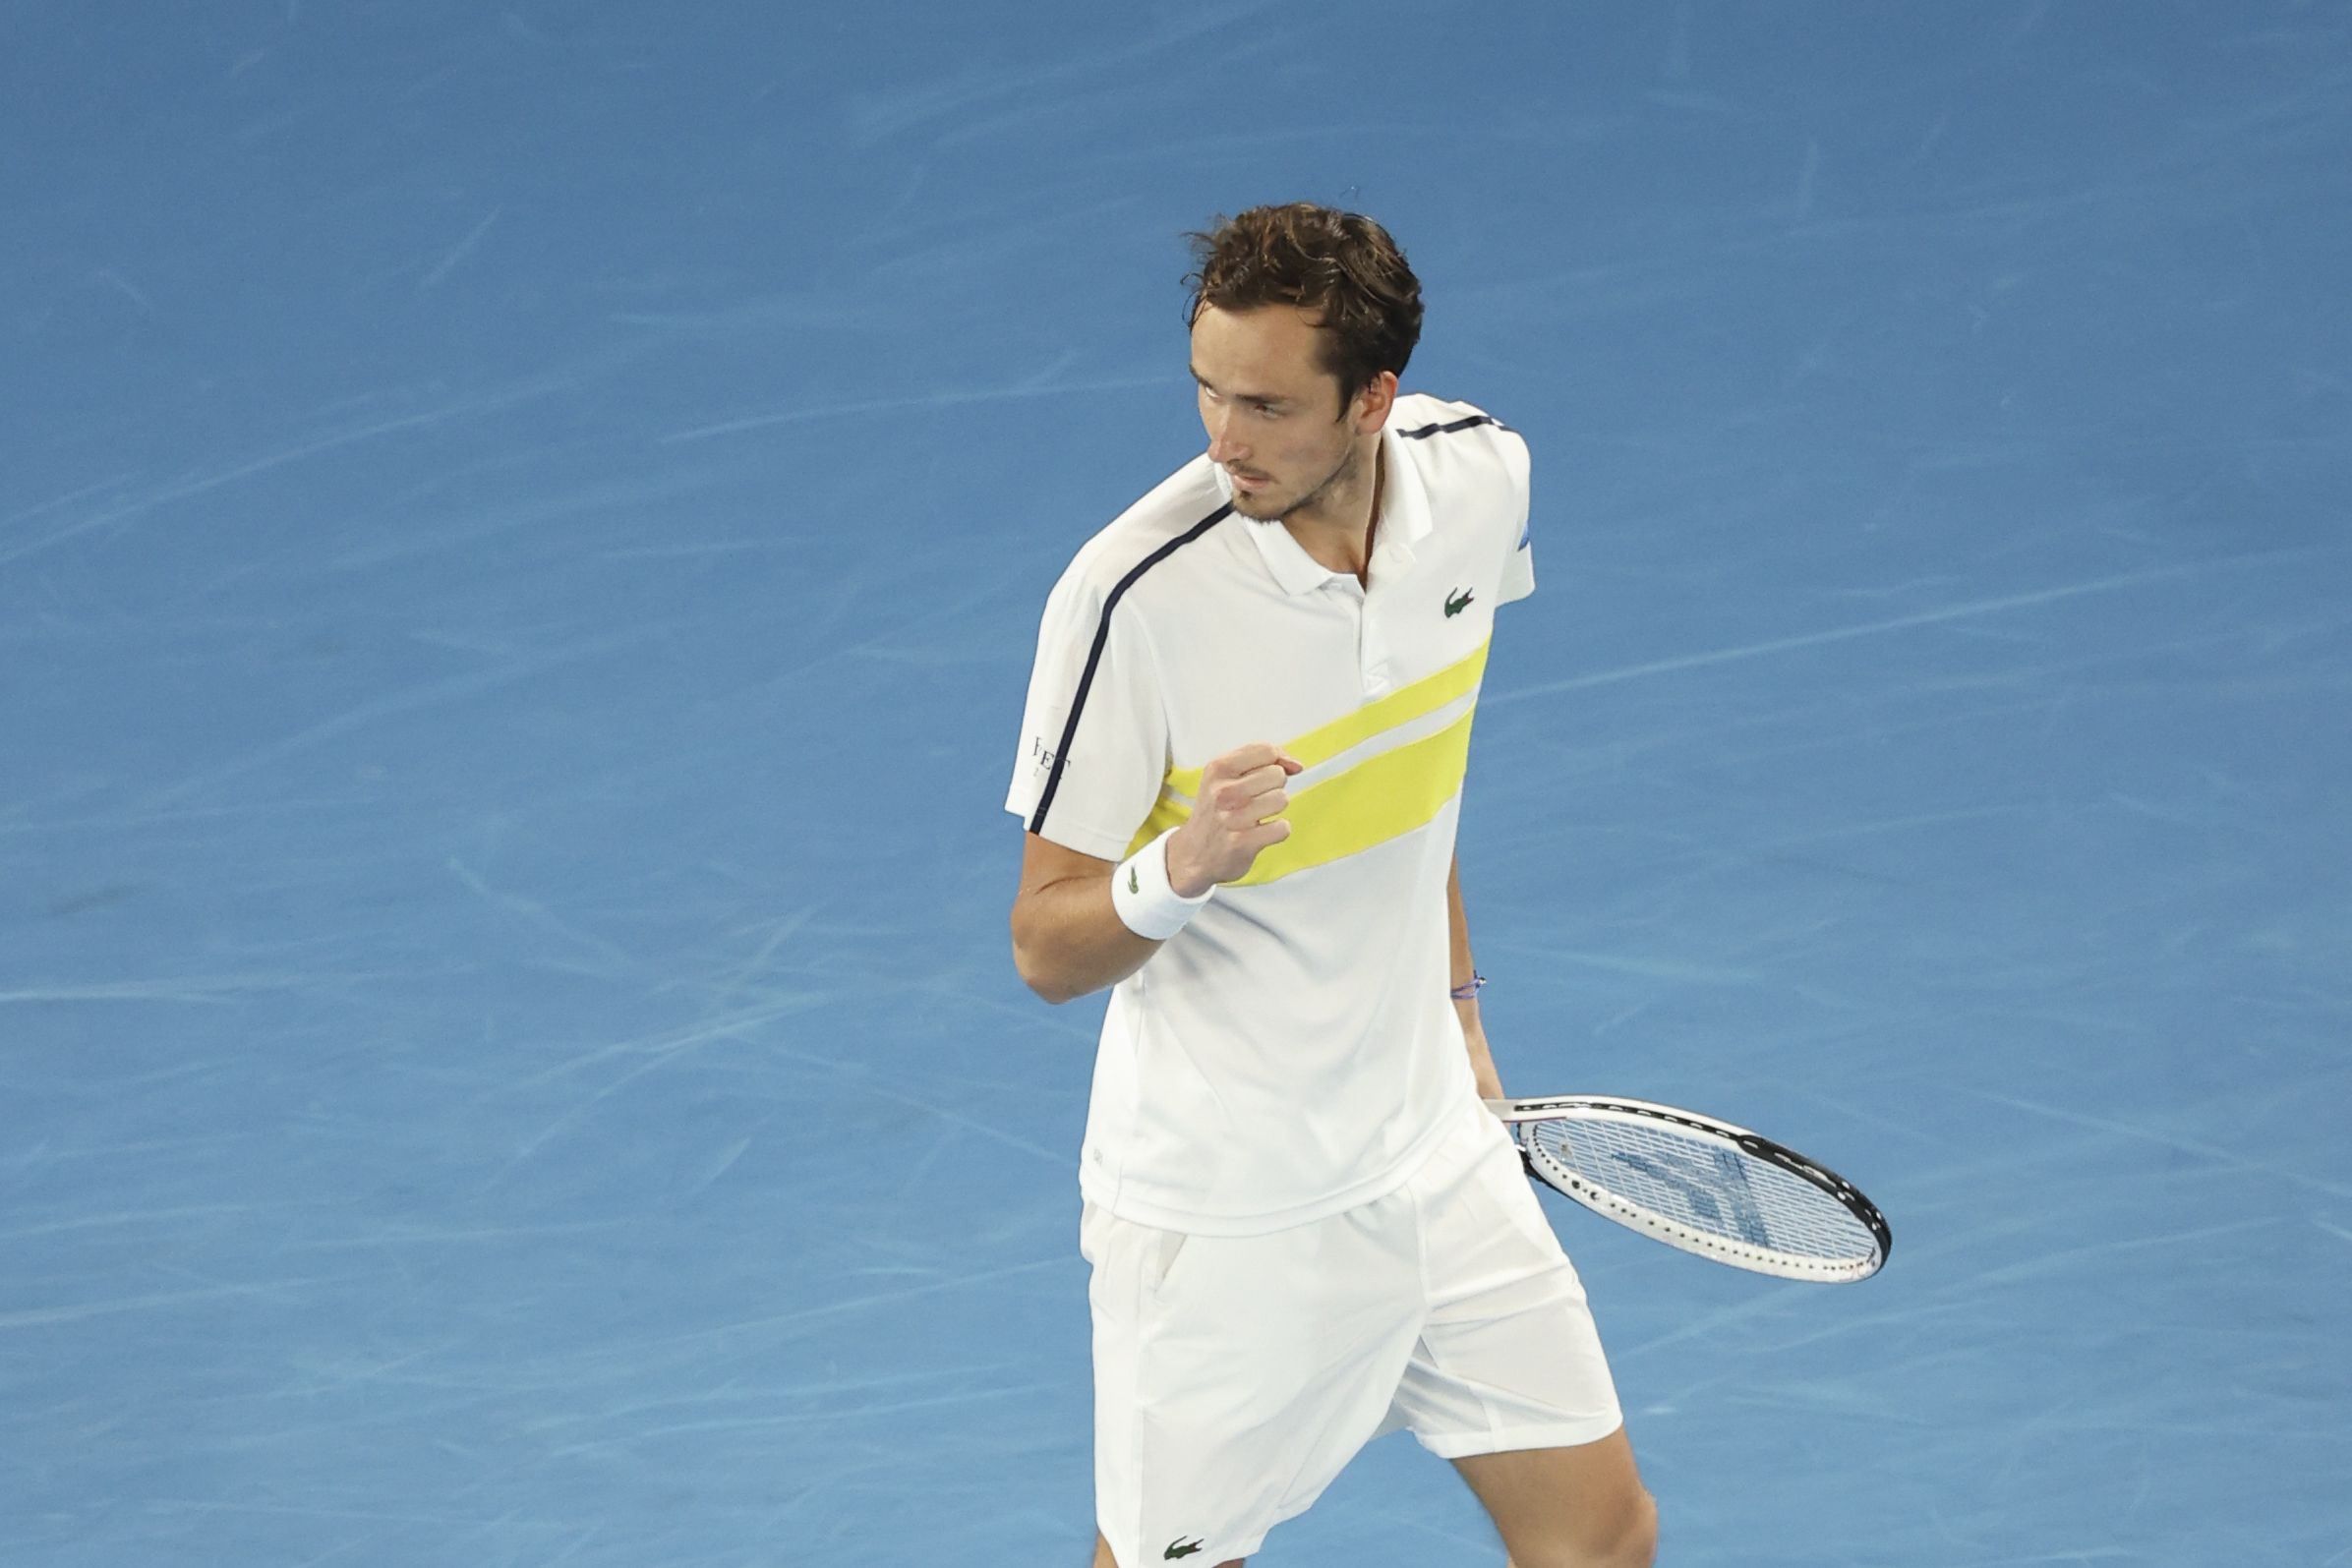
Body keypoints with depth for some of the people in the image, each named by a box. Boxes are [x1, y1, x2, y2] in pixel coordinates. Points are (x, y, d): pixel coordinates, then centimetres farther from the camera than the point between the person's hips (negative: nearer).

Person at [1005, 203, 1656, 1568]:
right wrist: (1178, 868, -36)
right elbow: (1047, 952, -16)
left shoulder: (1480, 476, -6)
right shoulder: (1136, 596, -23)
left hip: (1433, 1147, 6)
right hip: (1224, 1206, -6)